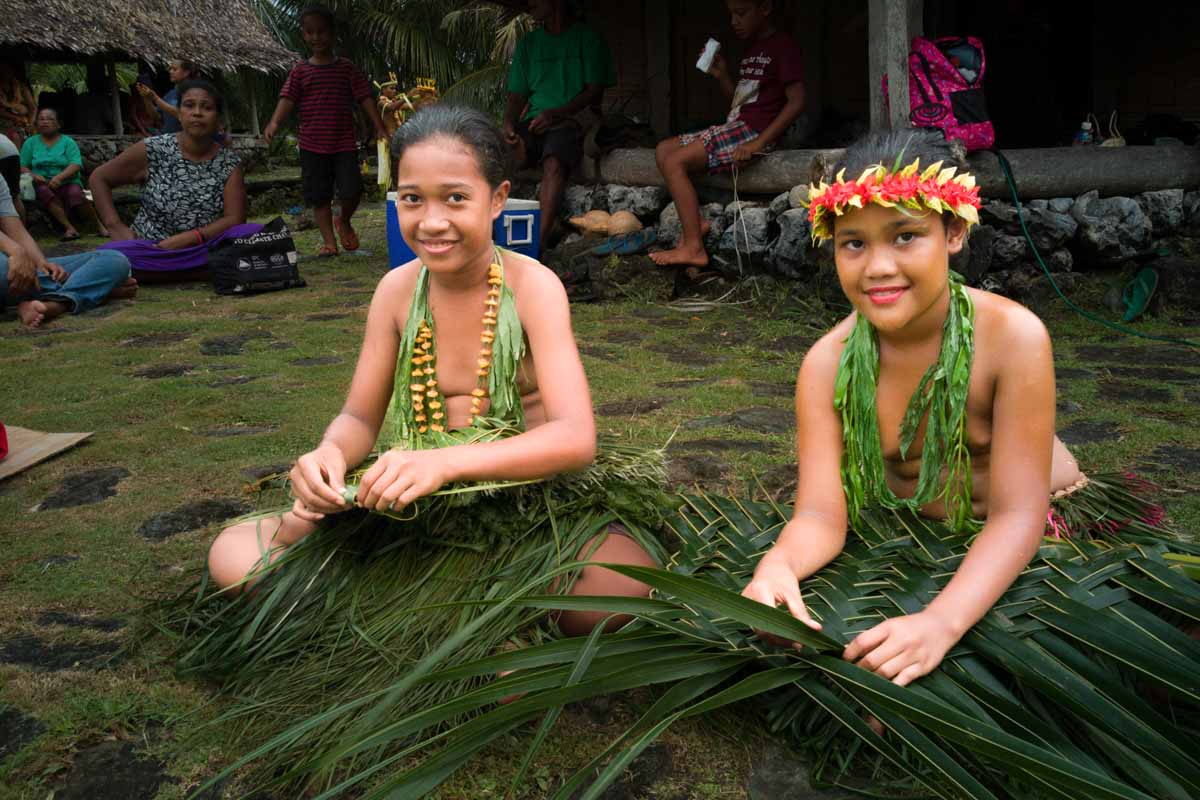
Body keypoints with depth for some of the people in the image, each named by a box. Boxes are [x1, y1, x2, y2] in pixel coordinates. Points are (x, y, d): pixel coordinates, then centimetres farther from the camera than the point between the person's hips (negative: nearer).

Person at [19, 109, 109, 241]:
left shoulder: (68, 142, 8)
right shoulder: (30, 142, 14)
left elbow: (76, 165, -8)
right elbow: (22, 166, 7)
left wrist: (59, 177, -25)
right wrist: (33, 176, -16)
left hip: (67, 182, -1)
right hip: (42, 183, 1)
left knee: (75, 193, -36)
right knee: (44, 191, -35)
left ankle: (100, 225, -21)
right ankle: (69, 227, -40)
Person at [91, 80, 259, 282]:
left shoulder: (229, 163, 0)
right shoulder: (153, 150, -2)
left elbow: (234, 219, -8)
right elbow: (99, 177, 7)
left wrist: (186, 239, -21)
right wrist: (117, 227, -7)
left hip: (205, 248, -1)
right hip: (150, 249, 2)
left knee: (253, 233, -27)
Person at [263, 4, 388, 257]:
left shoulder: (346, 68, 5)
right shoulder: (300, 71, 5)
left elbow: (365, 98, 2)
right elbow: (287, 99, -6)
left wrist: (380, 128, -7)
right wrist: (274, 123, -24)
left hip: (344, 143, -1)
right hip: (312, 145, 1)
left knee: (352, 189, -11)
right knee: (319, 196, 4)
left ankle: (344, 221, 20)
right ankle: (329, 241, 13)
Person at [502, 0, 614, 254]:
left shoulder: (588, 39, 8)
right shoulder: (528, 43, 21)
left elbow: (595, 91, 0)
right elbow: (517, 95, 17)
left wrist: (556, 114, -15)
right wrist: (508, 123, -6)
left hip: (572, 119, -4)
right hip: (535, 120, 4)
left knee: (554, 163, -37)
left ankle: (539, 243, -46)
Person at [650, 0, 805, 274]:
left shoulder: (783, 44, -7)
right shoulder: (752, 47, 21)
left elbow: (796, 101, -16)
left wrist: (759, 143, -23)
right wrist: (721, 75, 8)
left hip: (754, 130, -10)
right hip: (734, 126, 10)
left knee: (675, 162, -19)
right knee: (664, 150, 4)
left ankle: (693, 248, -19)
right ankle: (692, 224, -6)